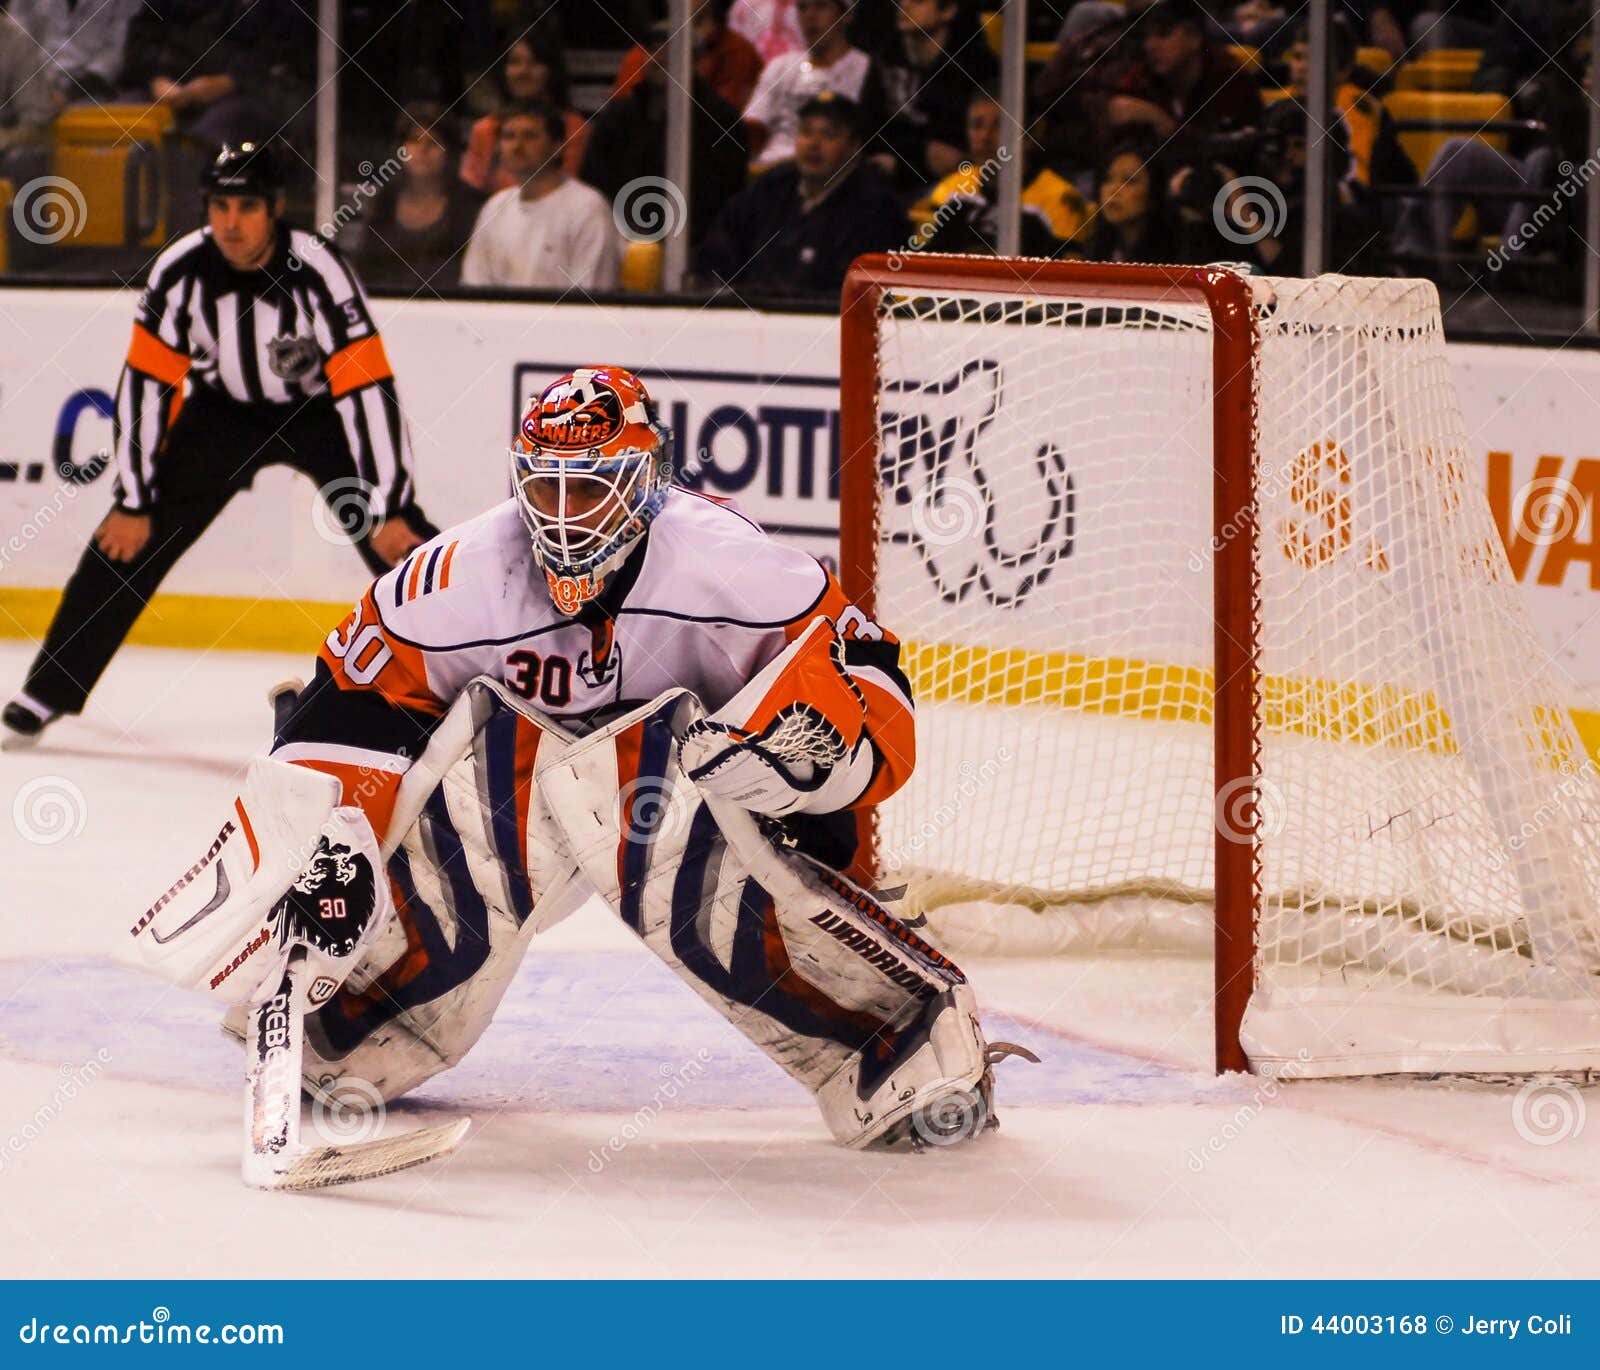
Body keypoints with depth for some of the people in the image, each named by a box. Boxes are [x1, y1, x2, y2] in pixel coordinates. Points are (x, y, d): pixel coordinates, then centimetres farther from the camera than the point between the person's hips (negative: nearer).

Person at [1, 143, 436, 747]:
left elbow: (369, 391, -30)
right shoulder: (181, 271, -21)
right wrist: (133, 504, -16)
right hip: (222, 410, 3)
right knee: (126, 542, -6)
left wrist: (389, 511, -33)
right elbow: (147, 385, -15)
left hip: (320, 411, -3)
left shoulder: (318, 273, -30)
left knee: (400, 543, -18)